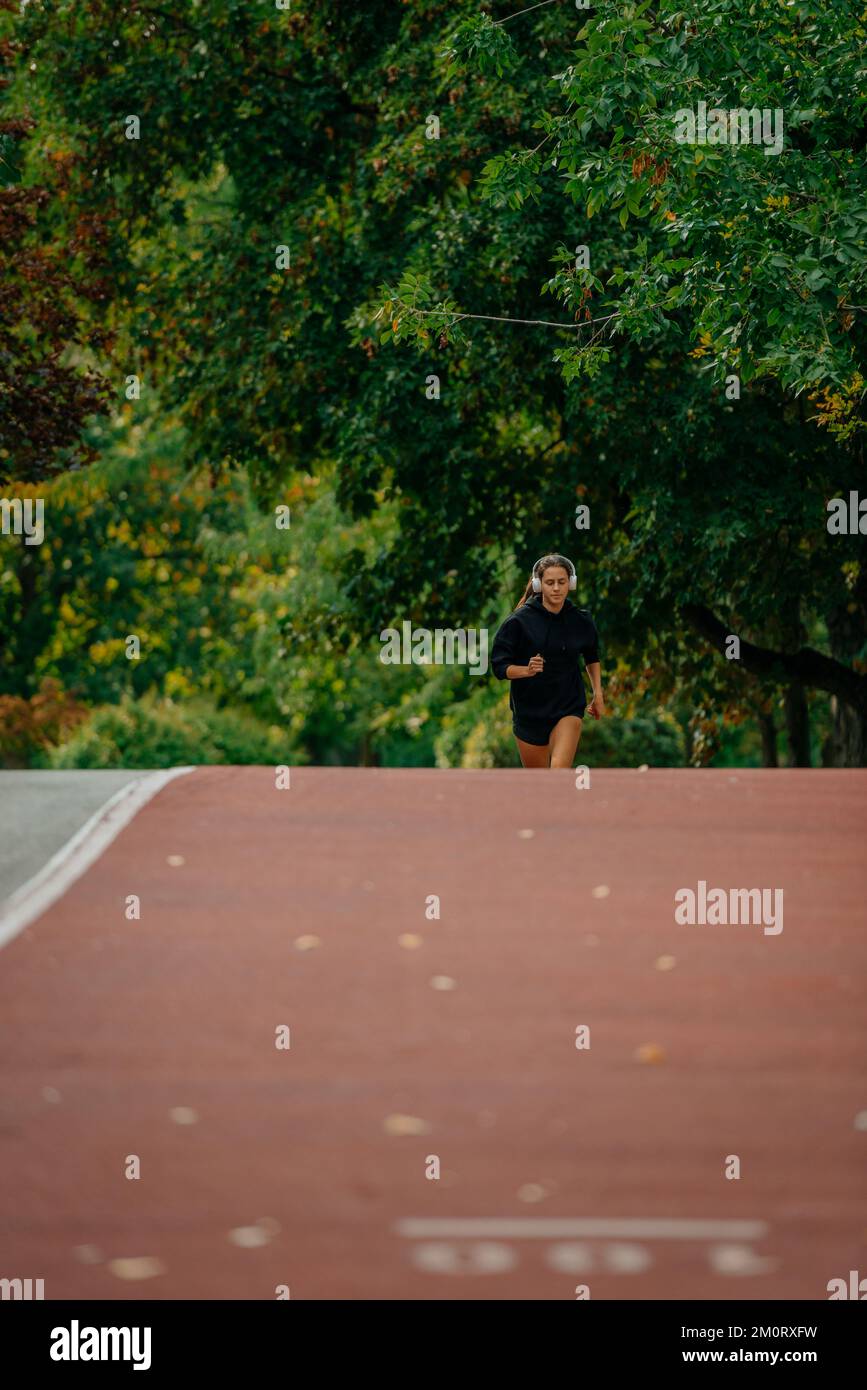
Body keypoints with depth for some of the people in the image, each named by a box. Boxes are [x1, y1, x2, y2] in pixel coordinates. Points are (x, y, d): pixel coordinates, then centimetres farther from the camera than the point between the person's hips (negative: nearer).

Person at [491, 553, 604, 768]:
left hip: (568, 708, 0)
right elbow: (499, 666, -11)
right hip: (529, 709, 0)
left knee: (559, 769, -23)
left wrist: (598, 694, 13)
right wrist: (527, 670, -28)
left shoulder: (581, 621, -3)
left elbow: (592, 657, 18)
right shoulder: (519, 621, -11)